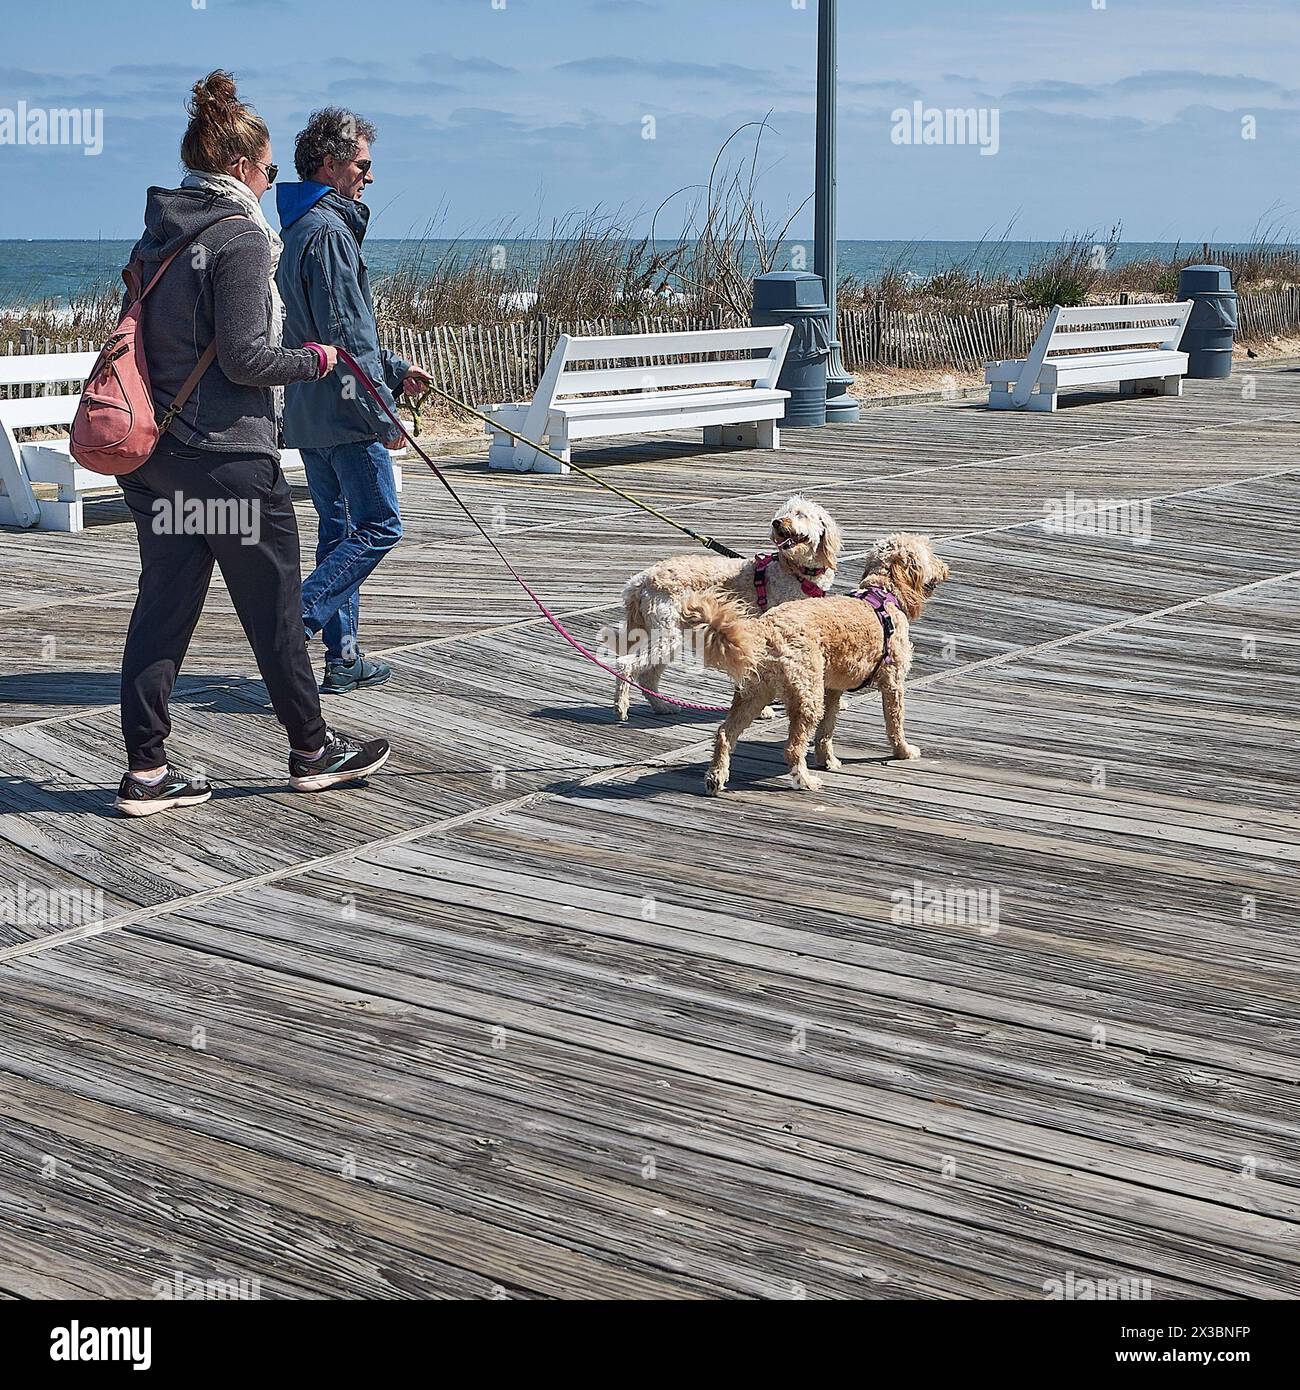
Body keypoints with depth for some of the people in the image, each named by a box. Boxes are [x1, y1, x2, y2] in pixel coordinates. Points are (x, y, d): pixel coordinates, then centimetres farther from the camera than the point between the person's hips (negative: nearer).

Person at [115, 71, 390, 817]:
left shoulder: (157, 236, 12)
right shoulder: (239, 238, -13)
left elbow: (143, 338, 16)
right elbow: (246, 357, -17)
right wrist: (315, 359, -1)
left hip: (156, 453, 8)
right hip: (228, 456, -8)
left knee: (163, 602, 8)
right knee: (273, 606, 6)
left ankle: (147, 769, 9)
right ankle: (313, 749, 21)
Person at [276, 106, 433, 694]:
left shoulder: (301, 228, 18)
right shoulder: (329, 230, -15)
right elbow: (346, 336, -19)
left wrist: (397, 369, 25)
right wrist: (384, 415, -16)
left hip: (307, 414, 10)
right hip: (345, 412, -10)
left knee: (339, 530, 13)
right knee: (378, 527, -5)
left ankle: (343, 657, 16)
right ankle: (295, 620, -12)